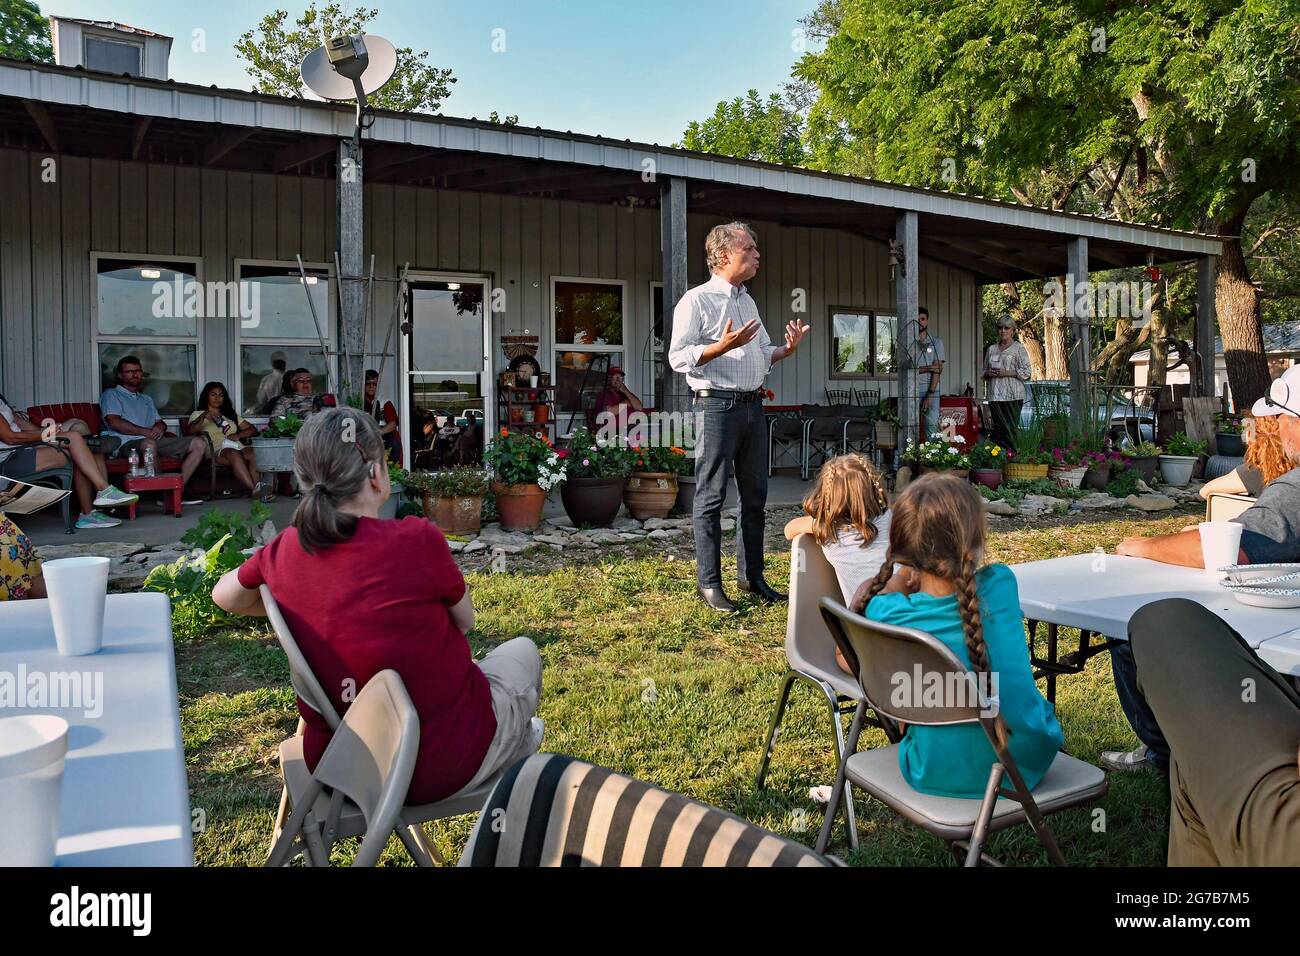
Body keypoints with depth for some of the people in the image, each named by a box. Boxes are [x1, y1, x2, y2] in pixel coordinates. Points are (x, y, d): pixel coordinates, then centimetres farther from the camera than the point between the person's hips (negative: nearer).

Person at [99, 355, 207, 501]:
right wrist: (146, 432, -9)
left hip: (155, 441, 7)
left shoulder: (147, 400, 35)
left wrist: (159, 427, 0)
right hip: (126, 443, -7)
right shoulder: (111, 395, 13)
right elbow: (114, 422, -4)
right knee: (149, 444, -43)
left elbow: (160, 422, 27)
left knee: (199, 443, -11)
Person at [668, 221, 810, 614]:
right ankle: (708, 582, 4)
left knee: (755, 495, 11)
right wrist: (722, 346, -23)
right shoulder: (696, 300, -6)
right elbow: (678, 357, -13)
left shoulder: (748, 302, 20)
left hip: (753, 405, 8)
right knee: (711, 496, -4)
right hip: (718, 404, -8)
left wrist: (787, 349, 6)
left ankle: (752, 575, 21)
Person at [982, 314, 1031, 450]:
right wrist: (988, 373, 0)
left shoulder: (1019, 348, 3)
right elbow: (984, 371, 23)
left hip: (1012, 395, -4)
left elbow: (1026, 372, -4)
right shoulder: (991, 349, 18)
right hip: (995, 396, 4)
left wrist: (1007, 373, -14)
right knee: (998, 429, 2)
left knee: (1010, 429, -8)